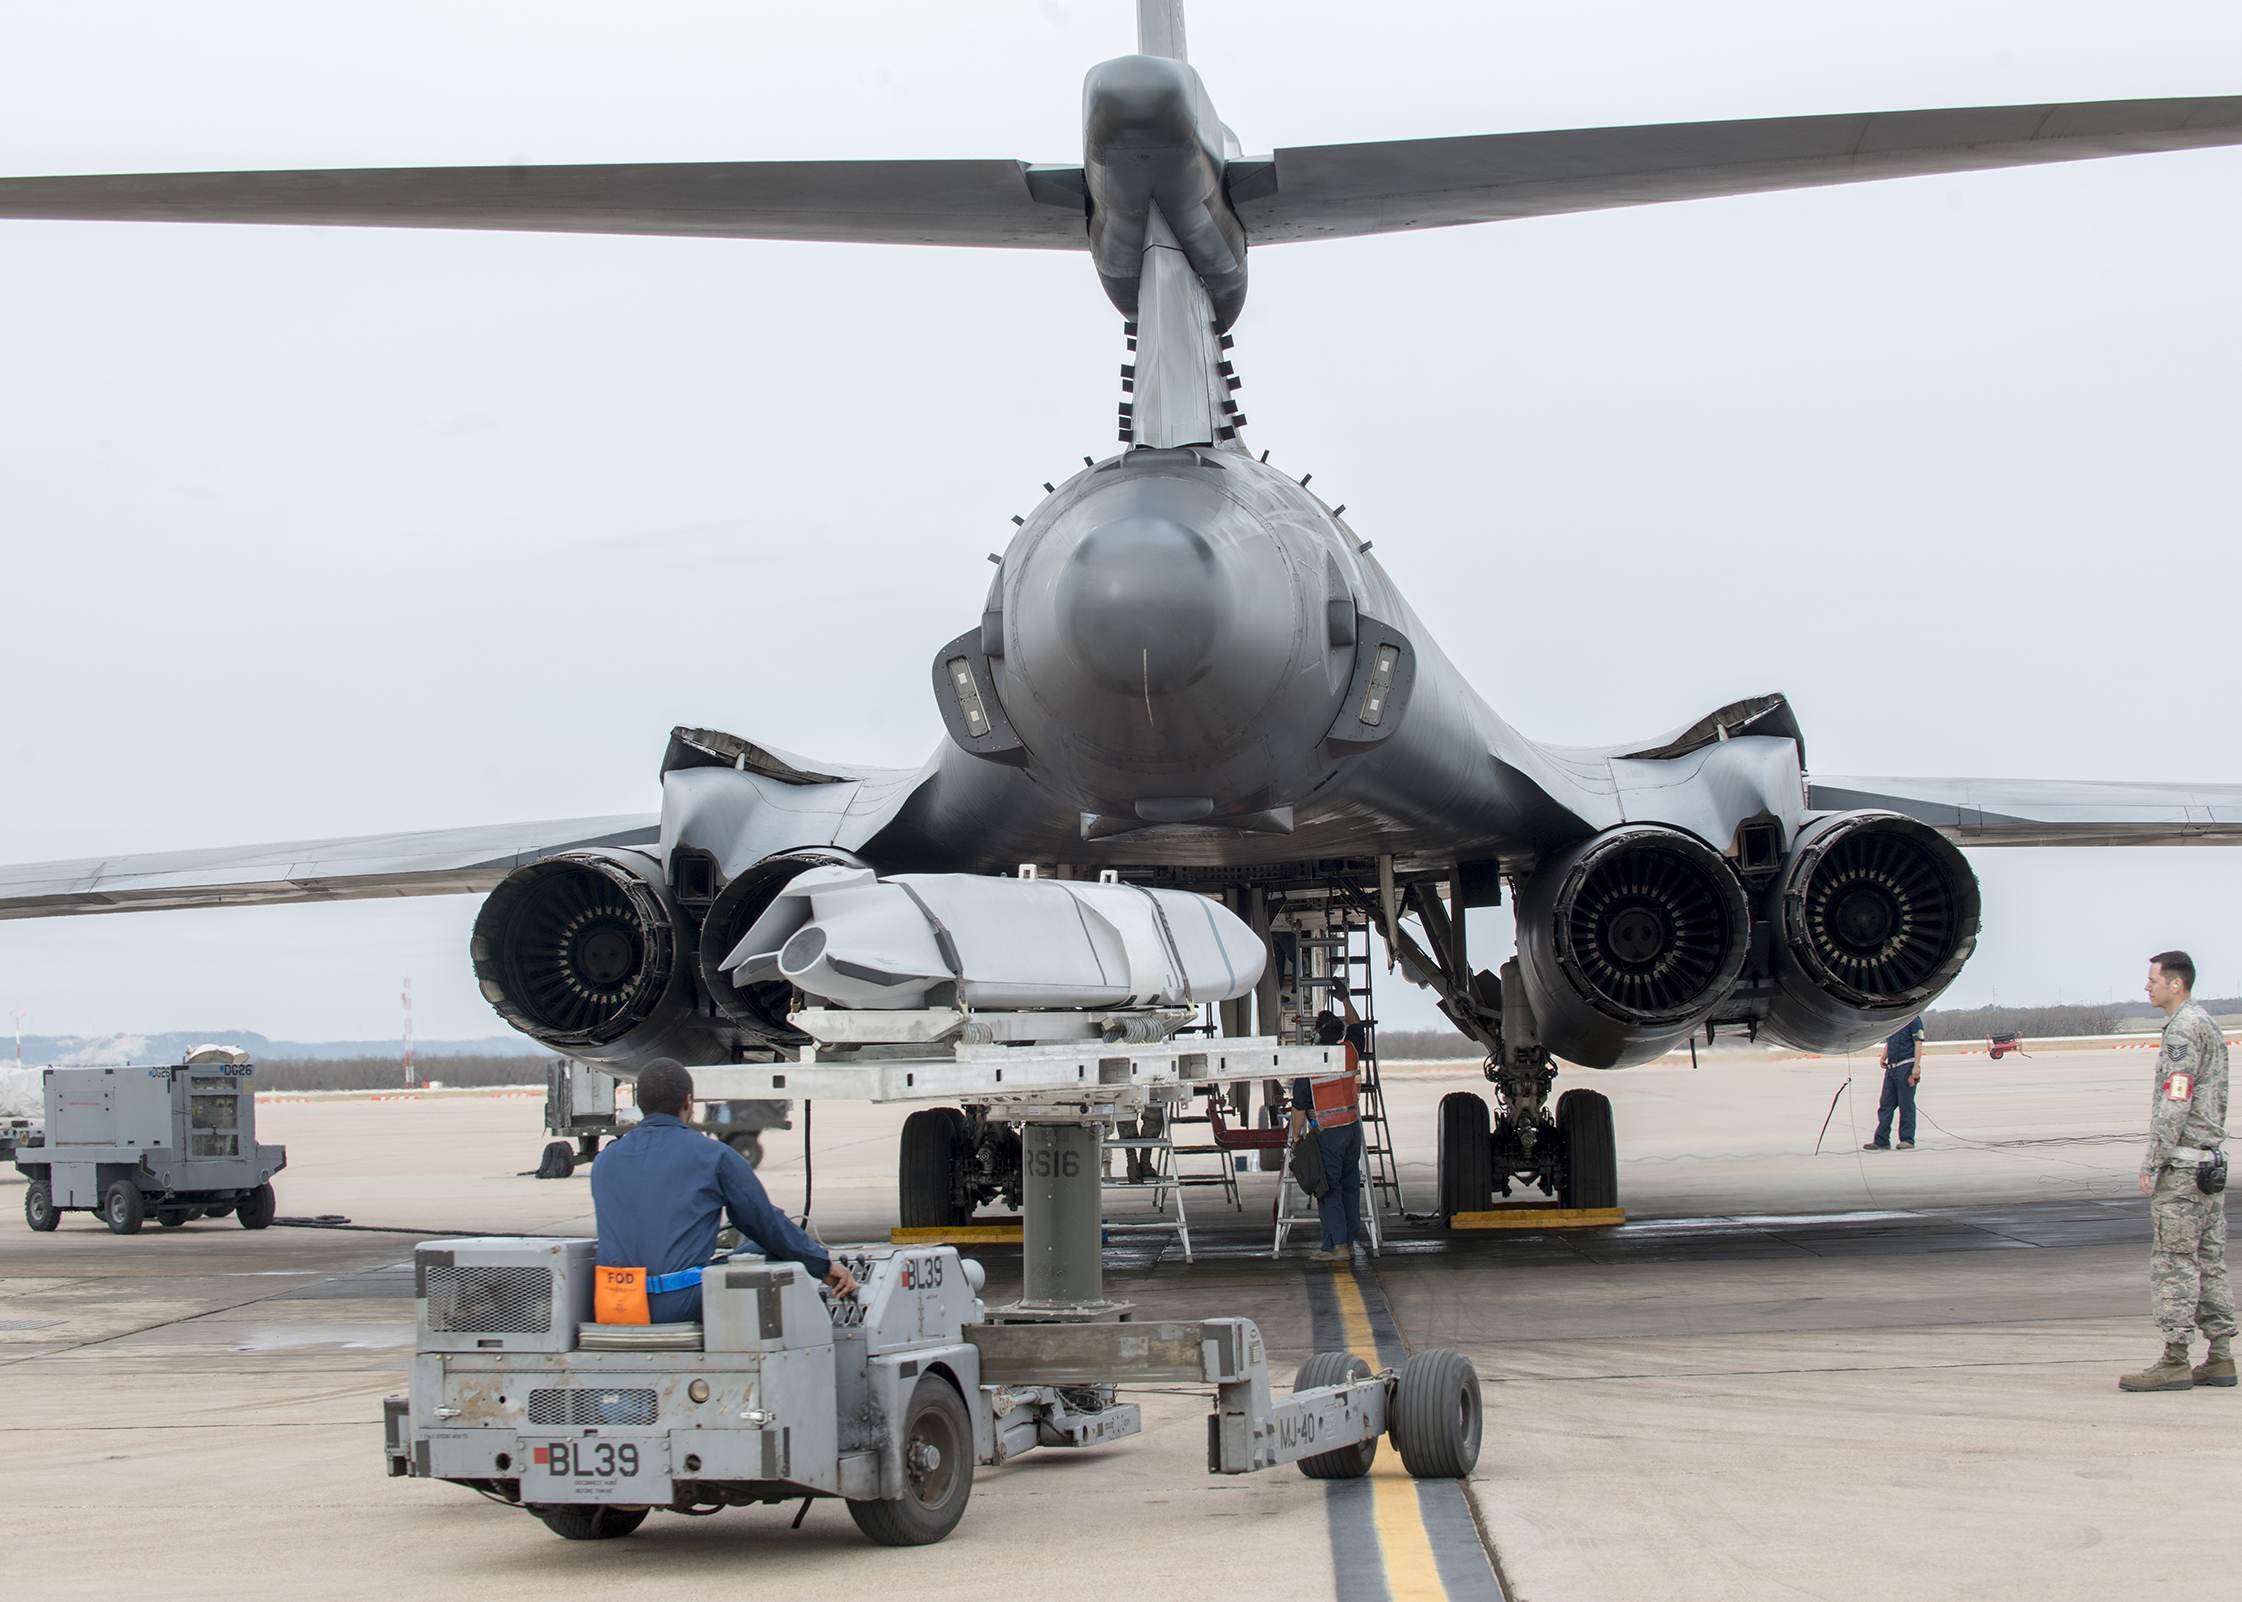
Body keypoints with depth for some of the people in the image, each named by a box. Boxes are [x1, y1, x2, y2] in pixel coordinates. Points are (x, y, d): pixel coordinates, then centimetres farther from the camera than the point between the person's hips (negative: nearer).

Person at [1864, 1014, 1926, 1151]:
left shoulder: (1913, 1020, -6)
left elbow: (1918, 1044, -11)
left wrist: (1916, 1067, -18)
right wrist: (1883, 1058, 7)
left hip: (1906, 1067, -8)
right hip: (1891, 1067, 8)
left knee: (1906, 1104, -2)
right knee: (1885, 1103, 6)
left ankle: (1908, 1140, 5)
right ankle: (1881, 1141, 9)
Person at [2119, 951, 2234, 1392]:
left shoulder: (2184, 1030, -15)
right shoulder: (2208, 1025, 17)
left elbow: (2175, 1104, -20)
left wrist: (2152, 1163, -17)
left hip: (2181, 1164, -10)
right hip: (2210, 1158, 10)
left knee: (2174, 1260, -8)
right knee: (2209, 1259, 10)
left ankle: (2175, 1362, -8)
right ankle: (2219, 1359, 12)